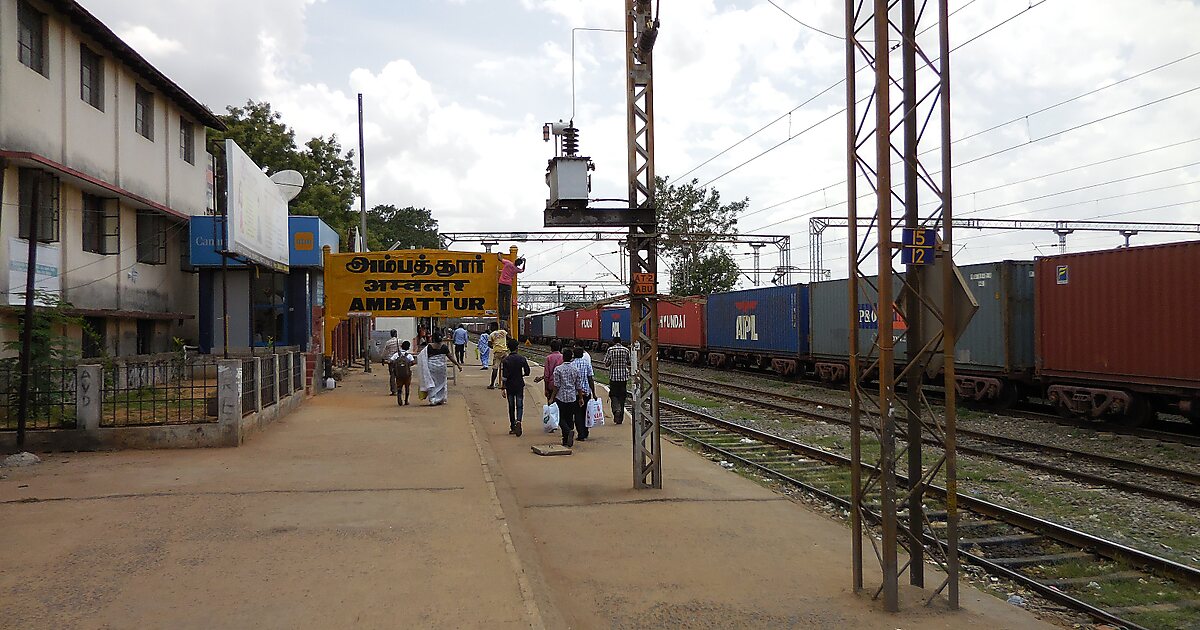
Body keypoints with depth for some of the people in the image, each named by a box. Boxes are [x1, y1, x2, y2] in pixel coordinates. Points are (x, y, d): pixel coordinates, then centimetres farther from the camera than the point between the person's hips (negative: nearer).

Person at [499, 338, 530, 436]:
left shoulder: (505, 360, -9)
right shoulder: (522, 359, -5)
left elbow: (504, 376, -12)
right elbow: (527, 372, -2)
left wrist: (503, 389, -7)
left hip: (509, 386, 0)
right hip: (520, 385, 0)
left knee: (511, 407, 11)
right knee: (519, 406, 6)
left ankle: (512, 428, 15)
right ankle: (518, 421, -21)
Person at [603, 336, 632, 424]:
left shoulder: (610, 350, -6)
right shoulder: (626, 350, 0)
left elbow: (606, 364, -3)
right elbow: (629, 364, 5)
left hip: (613, 376, -2)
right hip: (624, 376, 2)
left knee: (613, 395, 7)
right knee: (622, 396, 9)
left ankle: (616, 410, -22)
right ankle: (620, 418, 12)